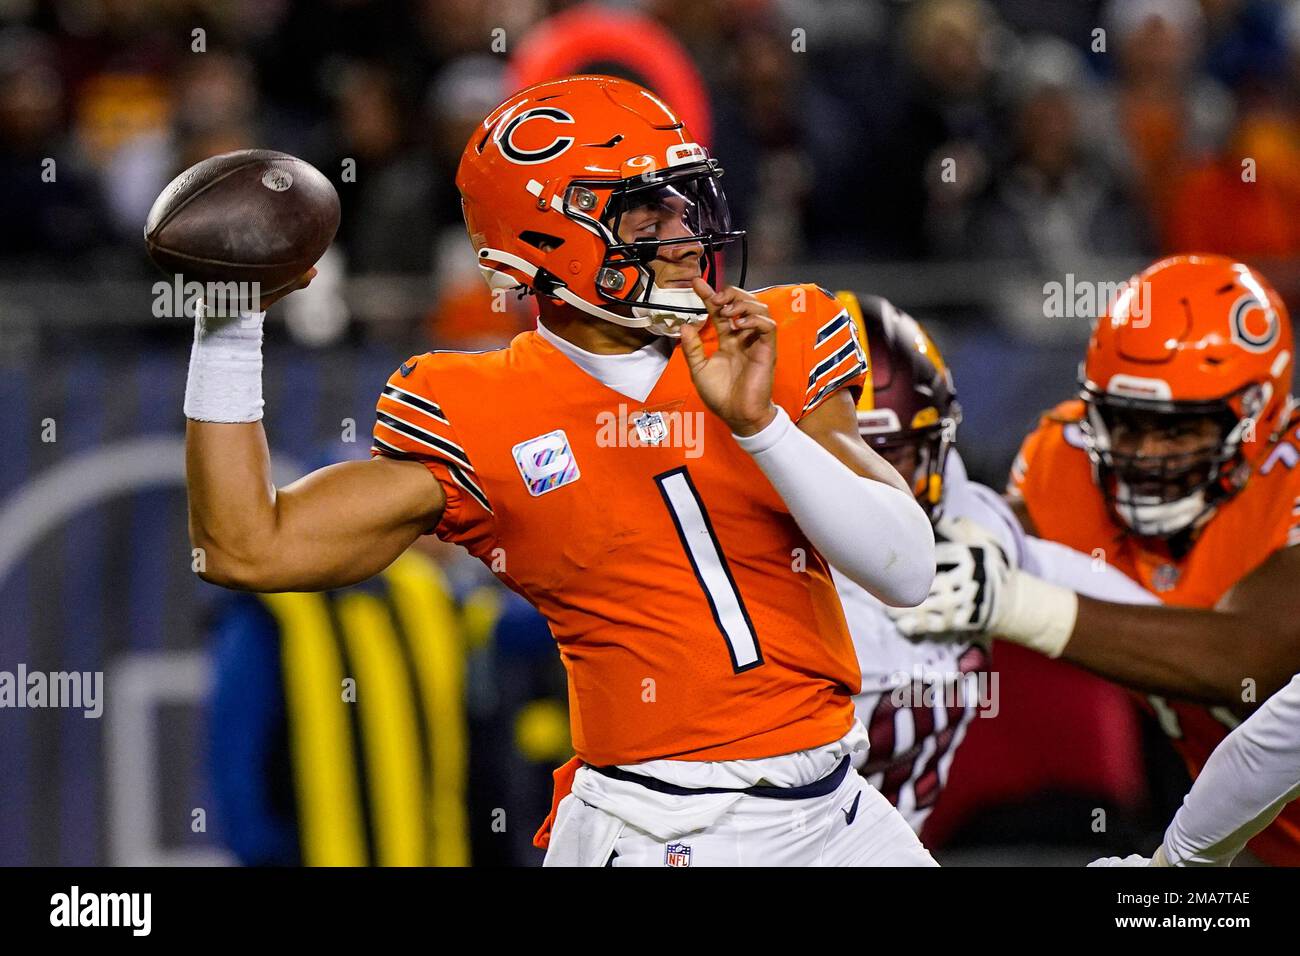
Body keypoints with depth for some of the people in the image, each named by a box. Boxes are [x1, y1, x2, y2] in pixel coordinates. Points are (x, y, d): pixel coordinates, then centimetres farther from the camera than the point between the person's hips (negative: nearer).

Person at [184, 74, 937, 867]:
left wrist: (760, 425, -20)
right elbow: (252, 549, -7)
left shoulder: (781, 345, 1)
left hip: (838, 815, 3)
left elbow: (908, 572, -8)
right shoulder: (481, 421, -4)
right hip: (655, 834, -3)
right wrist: (229, 325, -9)